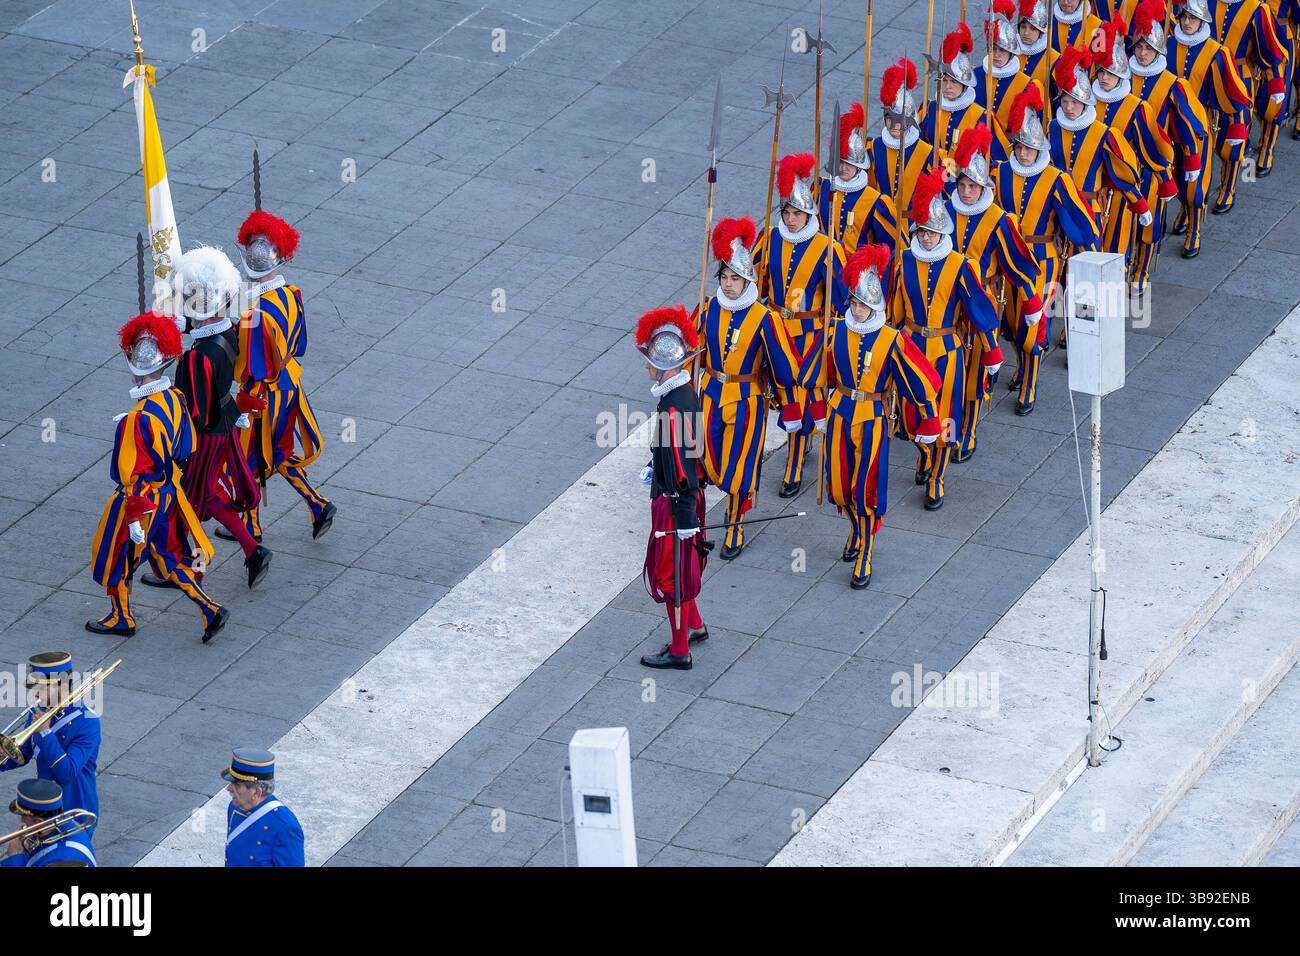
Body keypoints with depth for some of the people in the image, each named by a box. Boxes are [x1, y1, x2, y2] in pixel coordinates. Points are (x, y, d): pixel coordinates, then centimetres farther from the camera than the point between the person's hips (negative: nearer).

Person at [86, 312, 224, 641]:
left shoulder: (139, 419, -32)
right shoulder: (175, 399, -8)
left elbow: (136, 475, -26)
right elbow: (185, 447, 6)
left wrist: (135, 518, -19)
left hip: (142, 498, -7)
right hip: (170, 491, 7)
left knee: (117, 557, 16)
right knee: (170, 556, 22)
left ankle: (121, 618, 35)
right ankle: (210, 610, 15)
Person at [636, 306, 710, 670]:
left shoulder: (673, 411, -32)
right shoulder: (685, 392, -3)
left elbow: (685, 475, -27)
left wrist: (686, 521, -21)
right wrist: (656, 470, 25)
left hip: (674, 504, -9)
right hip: (683, 495, 9)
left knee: (671, 575, 7)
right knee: (678, 568, 26)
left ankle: (680, 652, 20)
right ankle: (694, 626, 44)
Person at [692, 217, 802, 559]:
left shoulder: (764, 318, -16)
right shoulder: (710, 309, -4)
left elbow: (783, 365, -10)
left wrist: (790, 410, -6)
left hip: (747, 401, -4)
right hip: (711, 396, 4)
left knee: (738, 470, 3)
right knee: (711, 465, 9)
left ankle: (735, 531, 20)